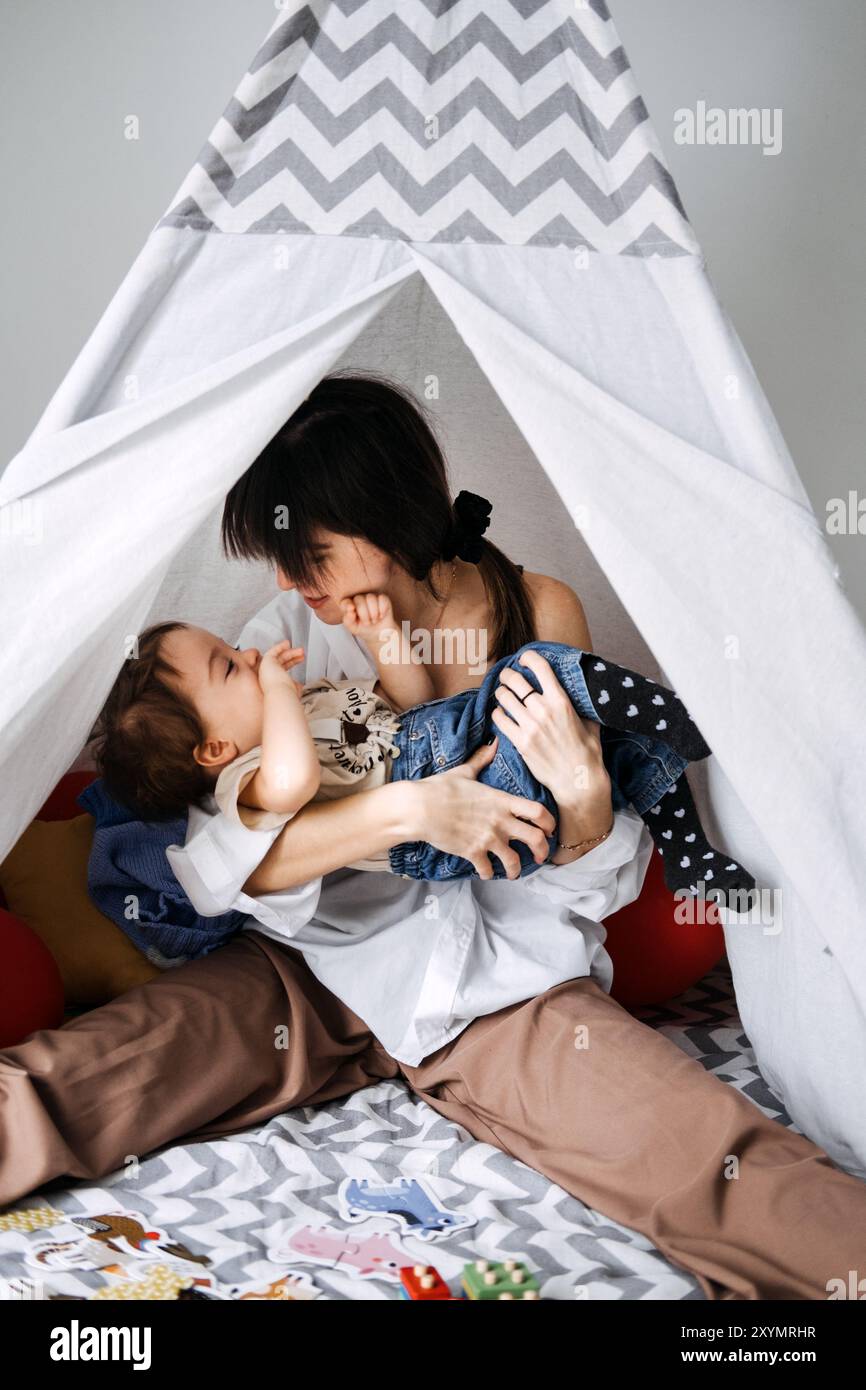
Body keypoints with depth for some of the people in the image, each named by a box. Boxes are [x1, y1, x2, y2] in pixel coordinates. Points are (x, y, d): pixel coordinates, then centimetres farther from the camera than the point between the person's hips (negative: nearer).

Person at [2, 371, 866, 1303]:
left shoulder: (539, 615, -3)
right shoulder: (289, 636, -2)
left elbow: (594, 889, 1)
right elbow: (212, 858, -15)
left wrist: (586, 804, -23)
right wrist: (404, 812, -27)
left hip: (503, 981, -1)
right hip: (318, 970, 2)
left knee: (703, 1150, -28)